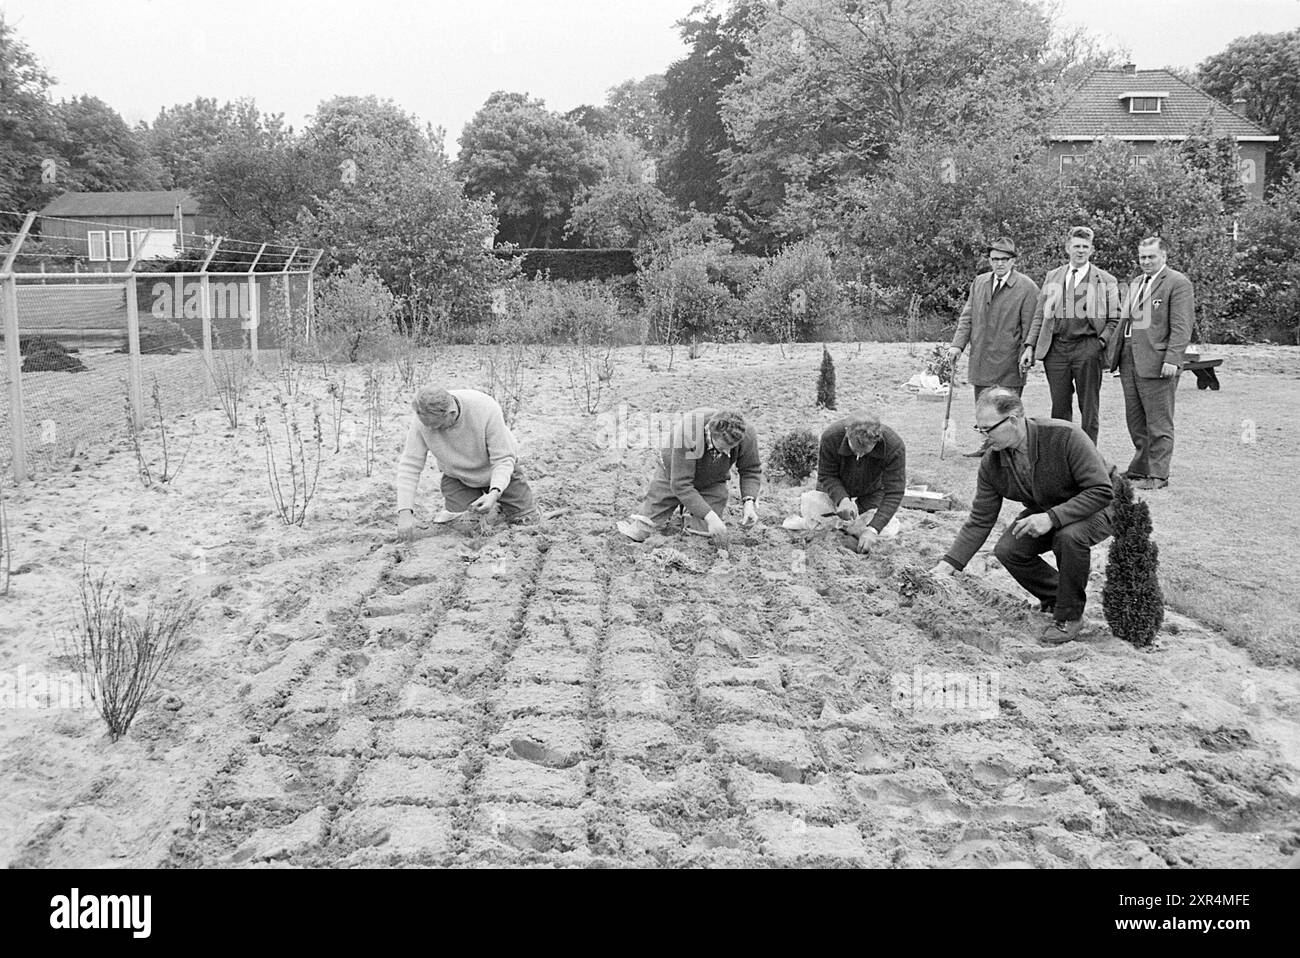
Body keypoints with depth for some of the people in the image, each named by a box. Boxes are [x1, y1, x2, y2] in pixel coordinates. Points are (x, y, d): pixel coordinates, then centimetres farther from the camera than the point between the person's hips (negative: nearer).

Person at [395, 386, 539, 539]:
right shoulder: (423, 420, -29)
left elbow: (503, 459, -30)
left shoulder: (486, 410, -37)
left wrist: (494, 494, -46)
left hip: (495, 470, -1)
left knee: (528, 520, -2)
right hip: (458, 477, 1)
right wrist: (405, 512, -31)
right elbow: (409, 466, -23)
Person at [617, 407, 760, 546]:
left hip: (711, 483, 3)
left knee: (703, 531, -16)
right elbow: (680, 484, -38)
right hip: (673, 476, -2)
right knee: (636, 533, -3)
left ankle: (690, 511, 19)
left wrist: (749, 501, -29)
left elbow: (751, 470, -10)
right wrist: (710, 516, -44)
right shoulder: (687, 435, -42)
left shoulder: (747, 434, -30)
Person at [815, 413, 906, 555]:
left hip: (872, 490, 0)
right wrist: (842, 499, -43)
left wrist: (873, 529, -44)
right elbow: (826, 475, -23)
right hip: (836, 486, 0)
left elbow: (894, 493, -35)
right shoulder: (830, 437, -37)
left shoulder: (895, 446, -39)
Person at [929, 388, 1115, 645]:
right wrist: (950, 563, -15)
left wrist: (1052, 517, -40)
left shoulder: (1065, 437, -31)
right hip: (1043, 511, 5)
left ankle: (1070, 615, -13)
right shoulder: (992, 463, -13)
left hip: (1095, 508, -5)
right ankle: (1054, 598, 8)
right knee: (1006, 550, -19)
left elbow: (1102, 491, -31)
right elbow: (980, 520, -6)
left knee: (1070, 536, -36)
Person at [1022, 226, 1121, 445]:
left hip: (1087, 349, -2)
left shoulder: (1106, 281, 5)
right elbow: (1040, 315, 13)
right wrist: (1030, 346, 6)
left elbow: (1115, 318, 4)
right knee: (1059, 407, 5)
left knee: (1089, 408, 2)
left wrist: (1101, 342, -10)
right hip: (1056, 348, 3)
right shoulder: (1053, 277, 14)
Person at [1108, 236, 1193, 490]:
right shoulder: (1135, 283, 20)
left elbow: (1181, 327, -11)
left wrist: (1172, 359, -19)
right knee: (1135, 420, 13)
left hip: (1156, 361, -8)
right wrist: (1115, 354, 13)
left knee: (1158, 422, -2)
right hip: (1129, 359, 8)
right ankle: (1140, 468, 23)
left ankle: (1158, 475, 3)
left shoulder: (1178, 283, -5)